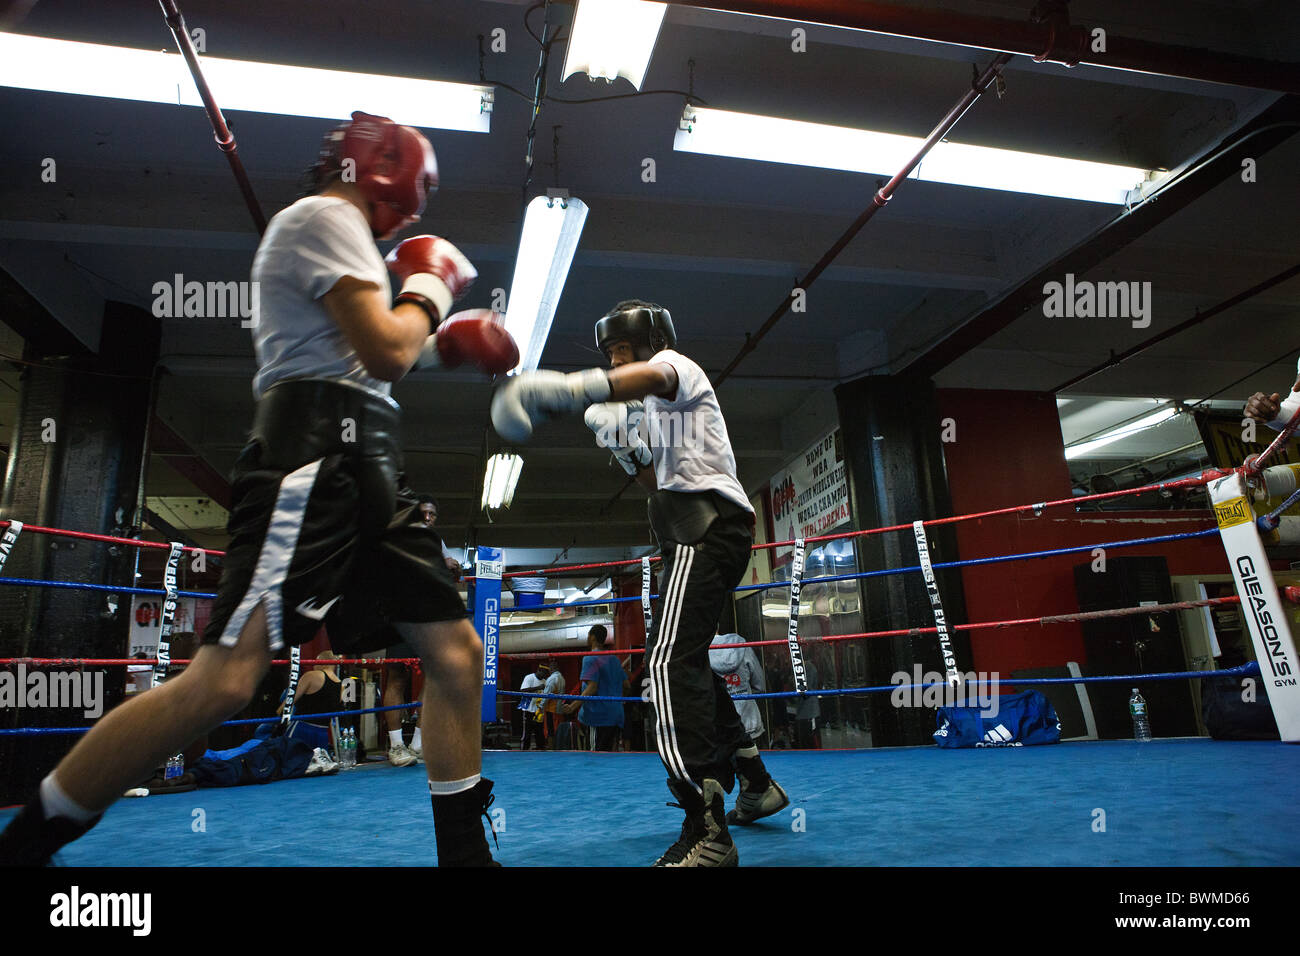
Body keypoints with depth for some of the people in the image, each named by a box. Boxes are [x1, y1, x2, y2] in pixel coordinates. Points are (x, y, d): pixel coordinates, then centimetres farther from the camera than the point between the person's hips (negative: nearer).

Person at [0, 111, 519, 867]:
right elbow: (386, 351, -13)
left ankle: (466, 851, 14)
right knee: (225, 680, -19)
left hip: (367, 473, 10)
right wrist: (428, 286, 6)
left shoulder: (337, 237, 28)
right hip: (313, 461, -10)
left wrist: (445, 343, 26)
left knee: (458, 651, 6)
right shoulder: (324, 216, -1)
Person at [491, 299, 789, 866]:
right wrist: (629, 453, 8)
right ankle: (755, 783, 26)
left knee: (670, 660, -22)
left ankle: (706, 830, -27)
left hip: (707, 524, -10)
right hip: (698, 531, 10)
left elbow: (652, 378, -25)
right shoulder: (655, 412, 31)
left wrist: (565, 389, -40)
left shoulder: (676, 363, 3)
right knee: (686, 662, 16)